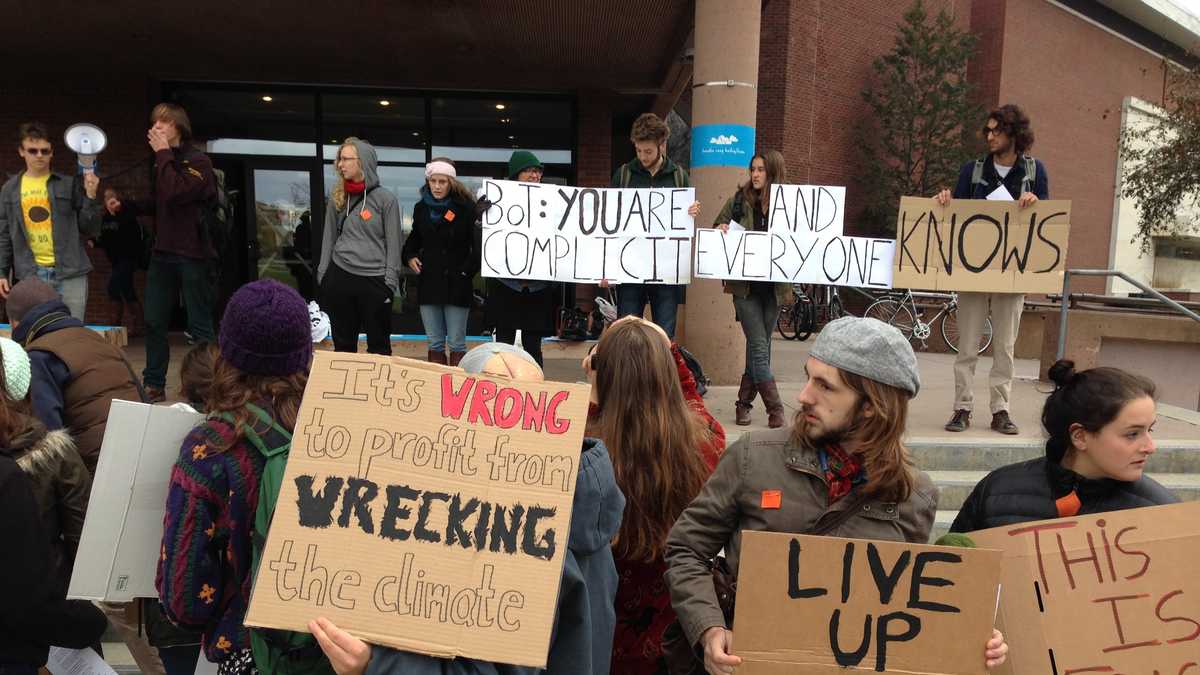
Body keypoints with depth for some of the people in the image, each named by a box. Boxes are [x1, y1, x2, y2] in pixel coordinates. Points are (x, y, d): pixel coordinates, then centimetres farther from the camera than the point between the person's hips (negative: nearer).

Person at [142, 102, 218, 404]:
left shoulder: (198, 161, -8)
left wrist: (164, 154, -13)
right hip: (162, 252, 7)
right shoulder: (159, 161, 12)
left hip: (193, 254, -7)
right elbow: (152, 201, 18)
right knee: (154, 322, 9)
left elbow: (175, 193, -22)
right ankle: (154, 386, 19)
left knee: (200, 326, 0)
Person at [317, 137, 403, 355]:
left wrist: (390, 282, -8)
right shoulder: (337, 198, 9)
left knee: (378, 344, 6)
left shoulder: (386, 198, -4)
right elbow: (329, 238, 14)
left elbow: (393, 243, -4)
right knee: (343, 343, 13)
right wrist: (322, 274, 8)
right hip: (339, 277, 4)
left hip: (375, 280, -4)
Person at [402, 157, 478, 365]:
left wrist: (468, 269, -16)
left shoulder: (466, 207, -6)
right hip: (429, 282, 4)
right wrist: (409, 256, 5)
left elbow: (477, 244, -7)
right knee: (435, 344, 10)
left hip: (457, 283, -4)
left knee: (457, 344, 1)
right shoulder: (421, 208, 9)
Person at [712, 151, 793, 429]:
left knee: (758, 348, 9)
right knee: (759, 348, -6)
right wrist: (721, 231, -9)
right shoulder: (738, 201, 4)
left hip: (774, 287, 1)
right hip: (745, 285, -1)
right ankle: (775, 410, -1)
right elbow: (714, 233, 12)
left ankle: (744, 403, 22)